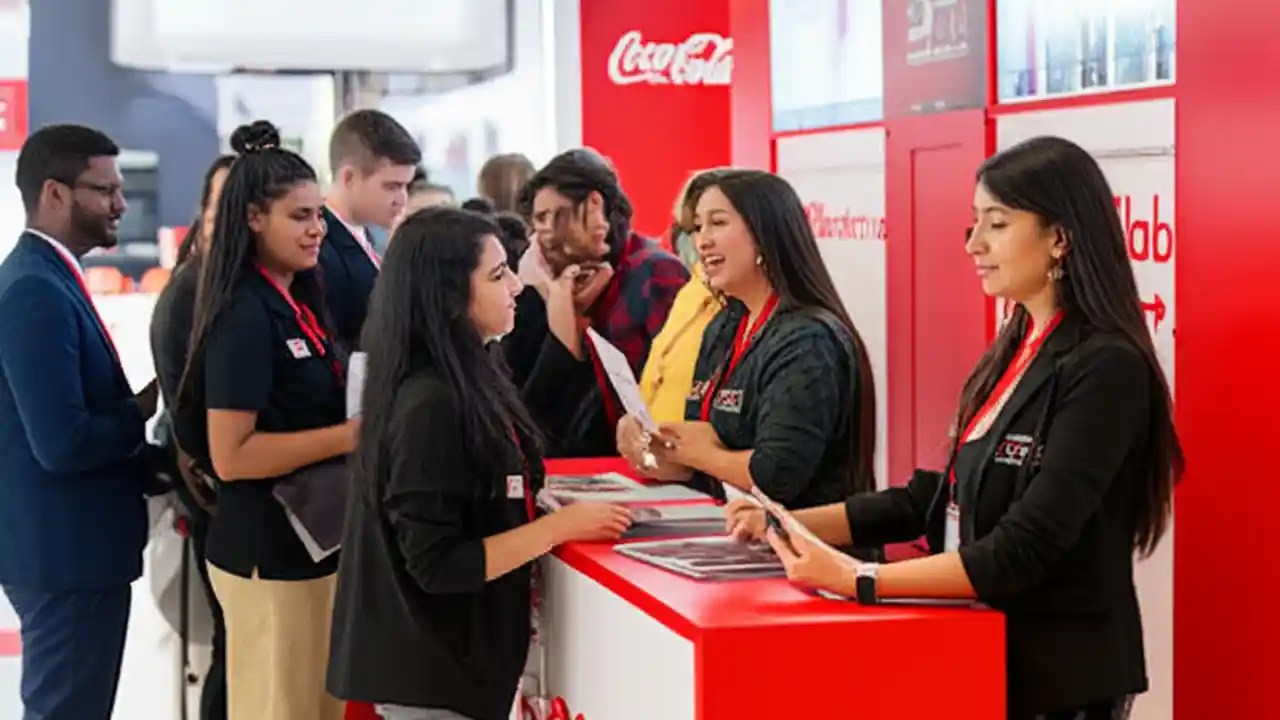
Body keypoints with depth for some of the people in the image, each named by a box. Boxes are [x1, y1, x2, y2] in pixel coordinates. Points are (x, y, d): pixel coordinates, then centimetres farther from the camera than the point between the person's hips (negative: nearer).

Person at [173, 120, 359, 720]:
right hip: (267, 549, -9)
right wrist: (348, 437, -22)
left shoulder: (297, 302, 10)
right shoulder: (245, 317, -16)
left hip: (311, 537, 9)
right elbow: (230, 456, -21)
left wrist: (363, 420, 5)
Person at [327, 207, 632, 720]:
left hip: (457, 658, 9)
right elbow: (438, 565, -23)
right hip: (436, 675, -9)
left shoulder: (467, 382, 6)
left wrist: (556, 516, 1)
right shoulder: (429, 406, -21)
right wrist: (563, 525, -20)